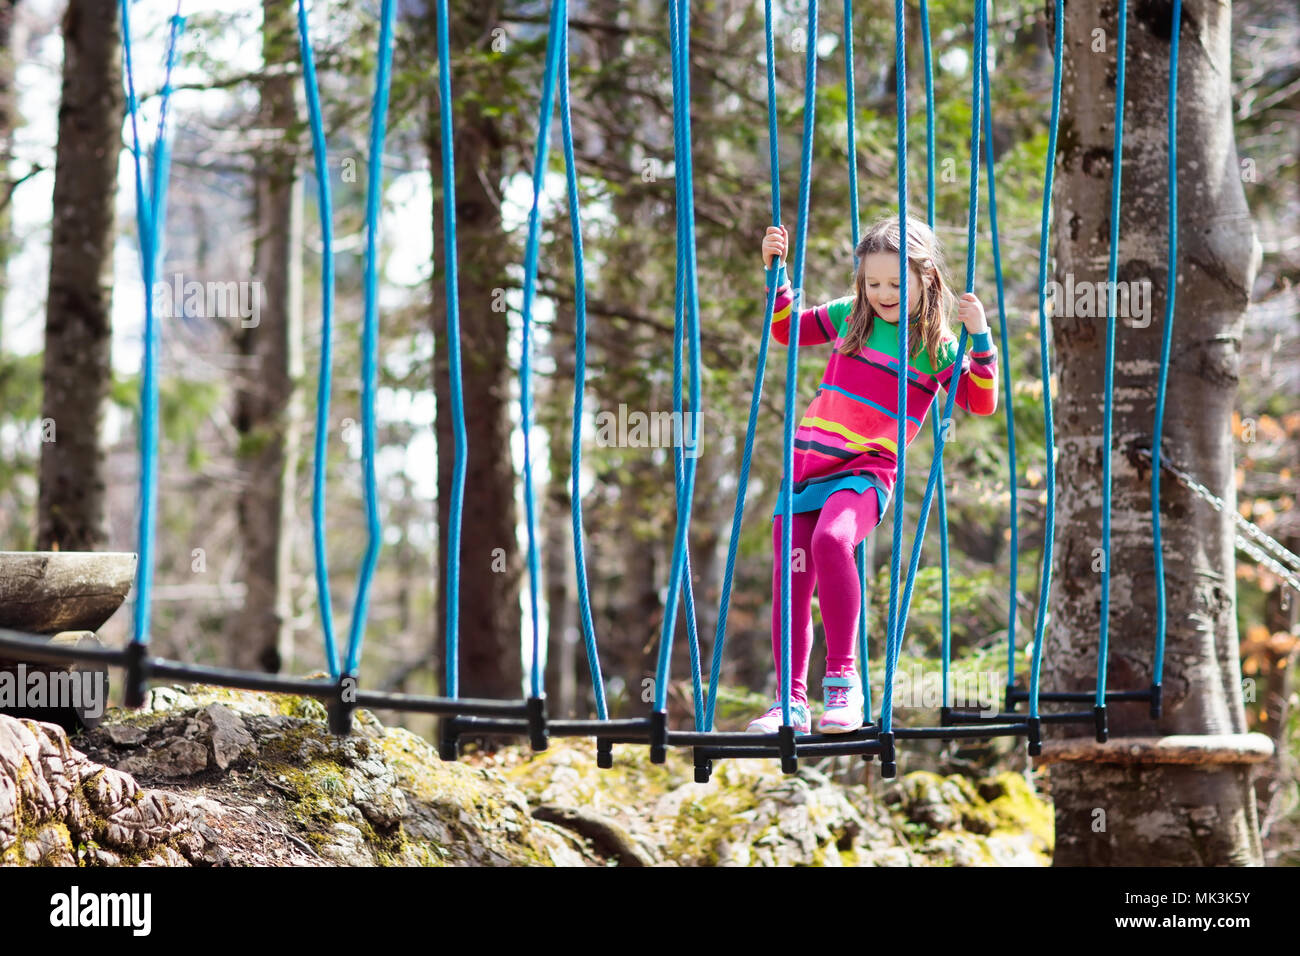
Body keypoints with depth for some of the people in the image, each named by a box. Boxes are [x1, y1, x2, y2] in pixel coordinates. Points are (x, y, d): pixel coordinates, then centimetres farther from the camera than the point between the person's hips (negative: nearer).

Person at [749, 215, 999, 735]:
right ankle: (791, 702, 7)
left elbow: (981, 403, -5)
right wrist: (777, 271, 12)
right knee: (790, 576, -3)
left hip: (867, 470, -4)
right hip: (807, 460, 4)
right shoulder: (848, 315, 11)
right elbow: (787, 329, 24)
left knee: (831, 539, -34)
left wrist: (980, 339, -16)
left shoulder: (938, 346, 1)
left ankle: (842, 679, -27)